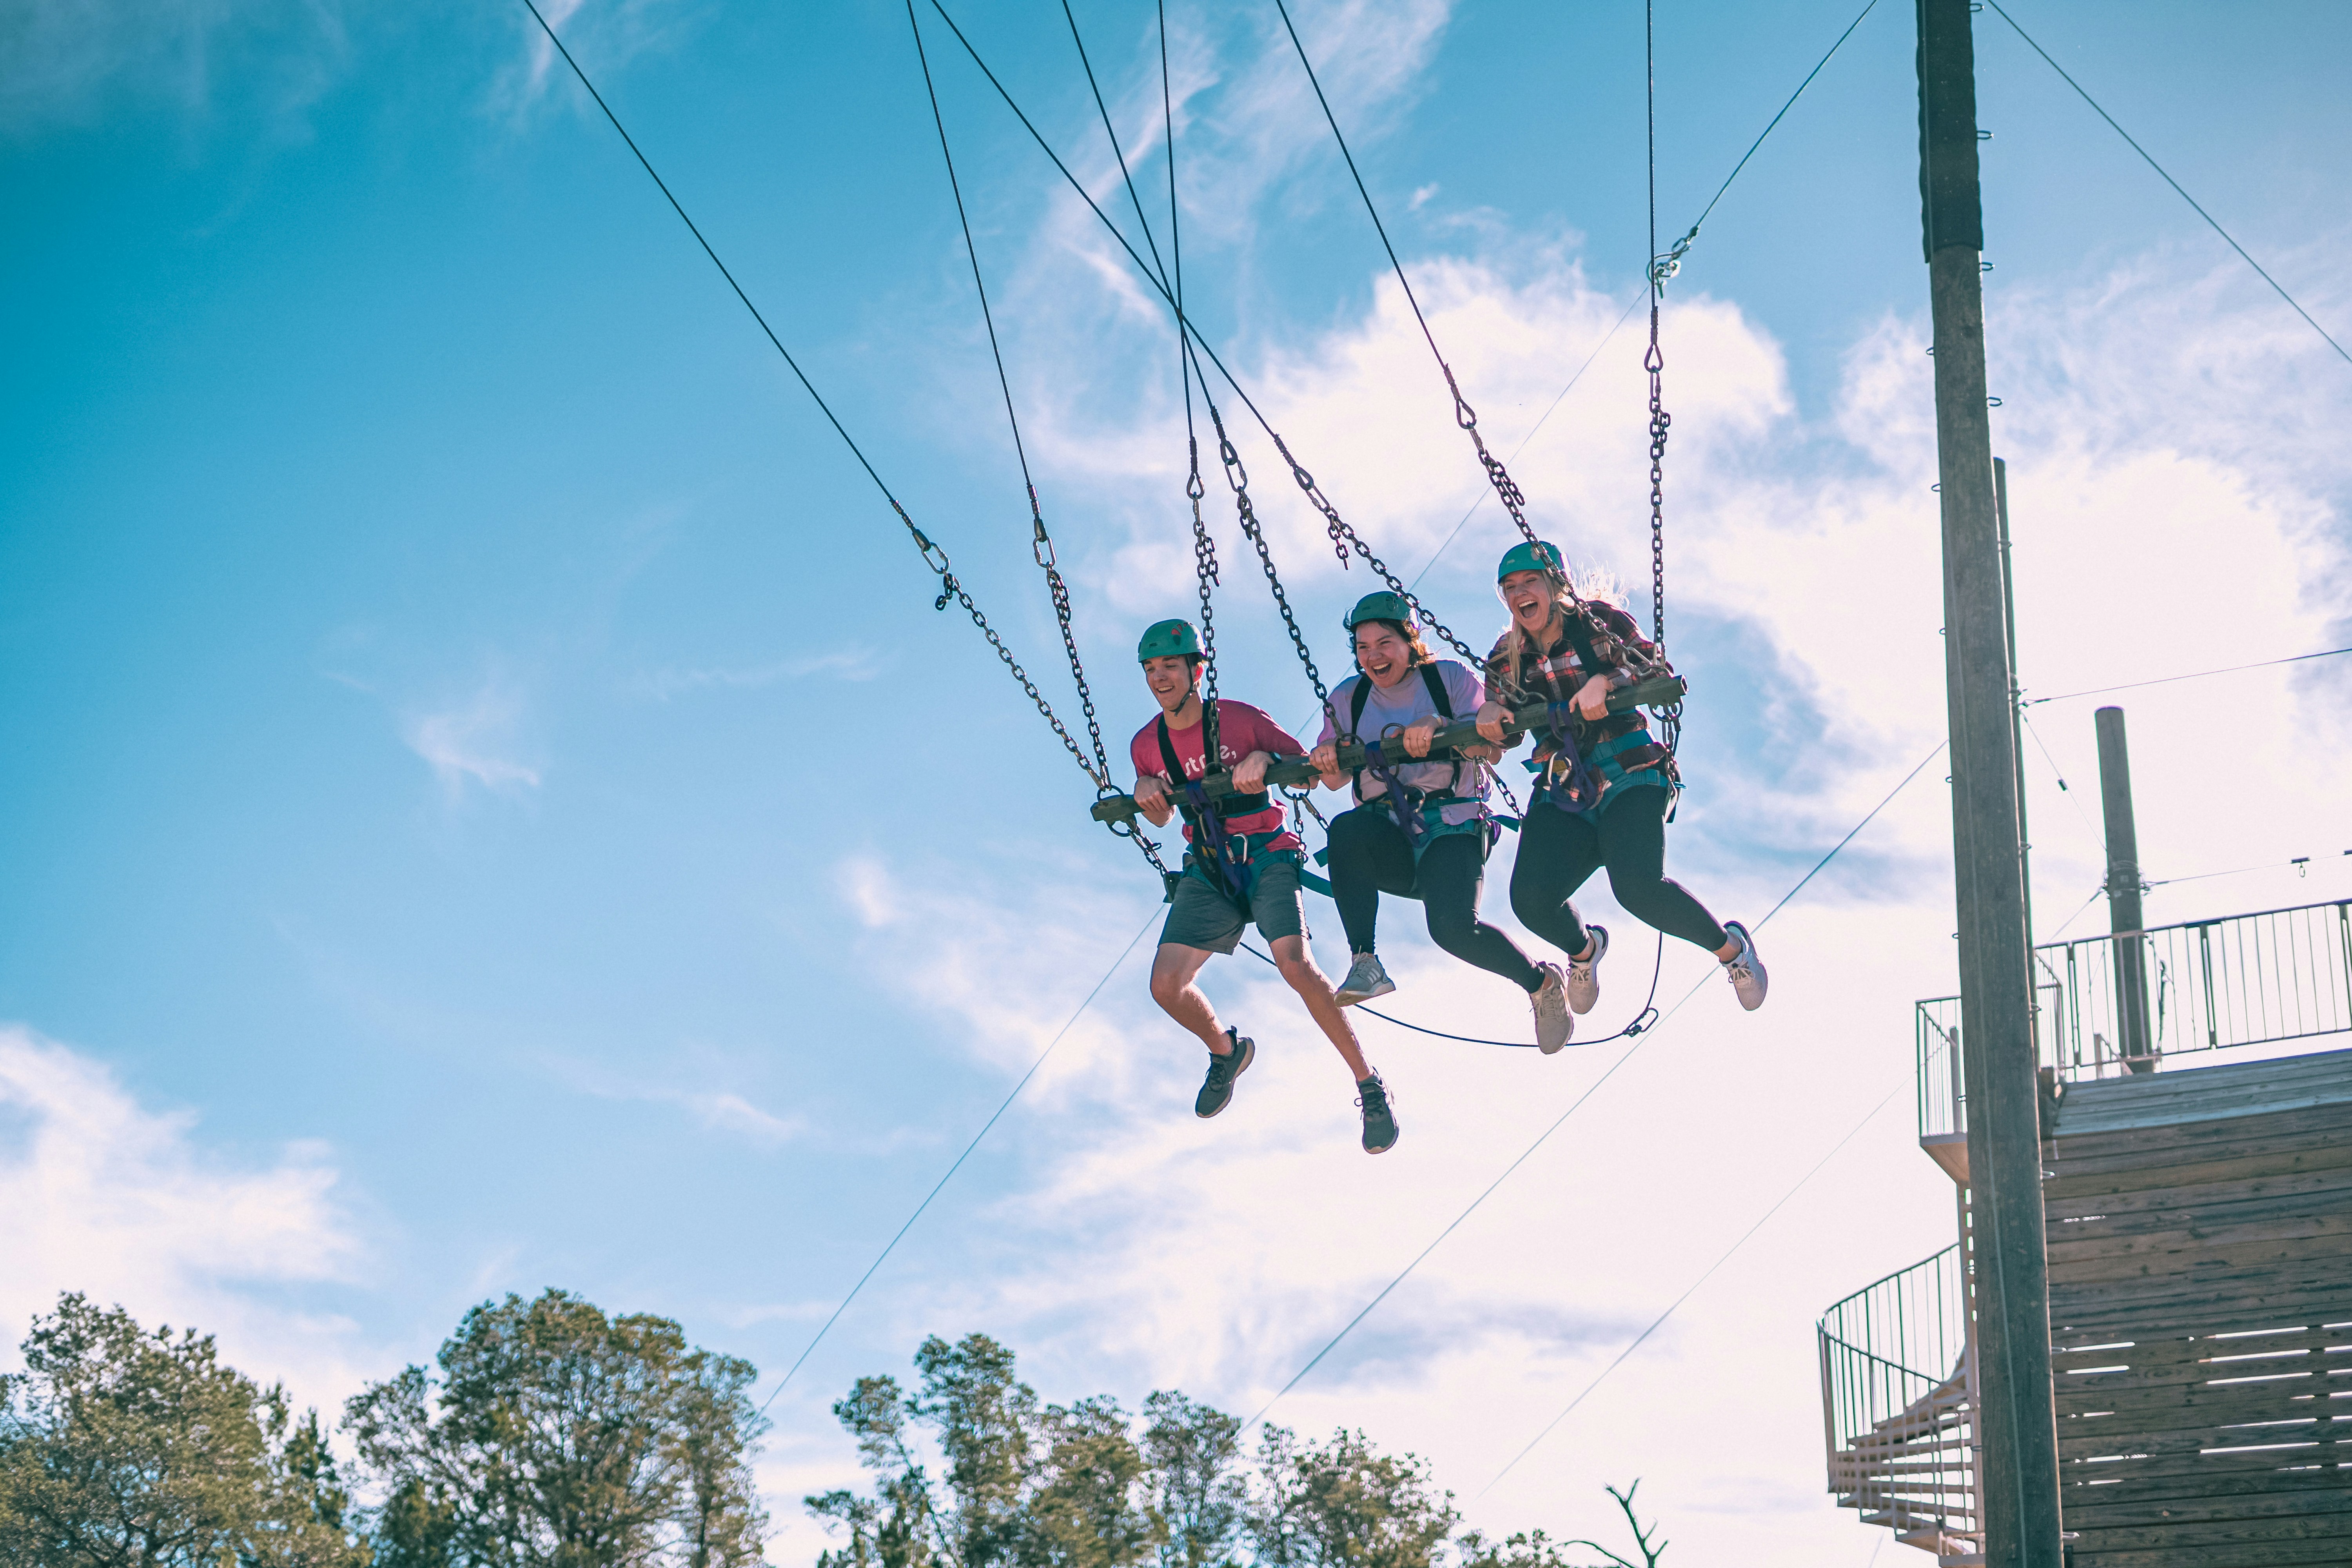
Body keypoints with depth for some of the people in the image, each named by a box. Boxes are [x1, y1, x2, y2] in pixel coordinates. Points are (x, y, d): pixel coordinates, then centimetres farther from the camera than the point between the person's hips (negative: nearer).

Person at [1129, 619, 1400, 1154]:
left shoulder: (1240, 719, -10)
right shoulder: (1146, 744, 2)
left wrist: (1264, 759, -22)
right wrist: (1147, 793, -6)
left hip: (1267, 855, -4)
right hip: (1207, 869, 4)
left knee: (1295, 964, -27)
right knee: (1167, 986, -11)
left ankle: (1370, 1085, -14)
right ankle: (1226, 1051, 24)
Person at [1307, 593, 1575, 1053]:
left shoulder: (1450, 678, 5)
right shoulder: (1348, 698, 14)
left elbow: (1492, 749, -6)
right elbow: (1335, 780, 10)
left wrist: (1438, 726, -23)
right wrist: (1328, 759, -14)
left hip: (1451, 827, -3)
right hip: (1387, 836, 3)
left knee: (1452, 926, -28)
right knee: (1345, 828, -33)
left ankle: (1542, 983, 0)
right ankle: (1365, 964, -32)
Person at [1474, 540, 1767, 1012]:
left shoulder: (1601, 620, -1)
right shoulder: (1507, 658, 10)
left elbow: (1656, 668, -10)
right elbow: (1494, 740, 13)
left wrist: (1605, 681, -28)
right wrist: (1489, 712, -10)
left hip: (1629, 776, -4)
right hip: (1562, 791, 4)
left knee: (1638, 886, -29)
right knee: (1531, 899, -20)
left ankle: (1729, 946, 0)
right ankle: (1583, 950, 18)